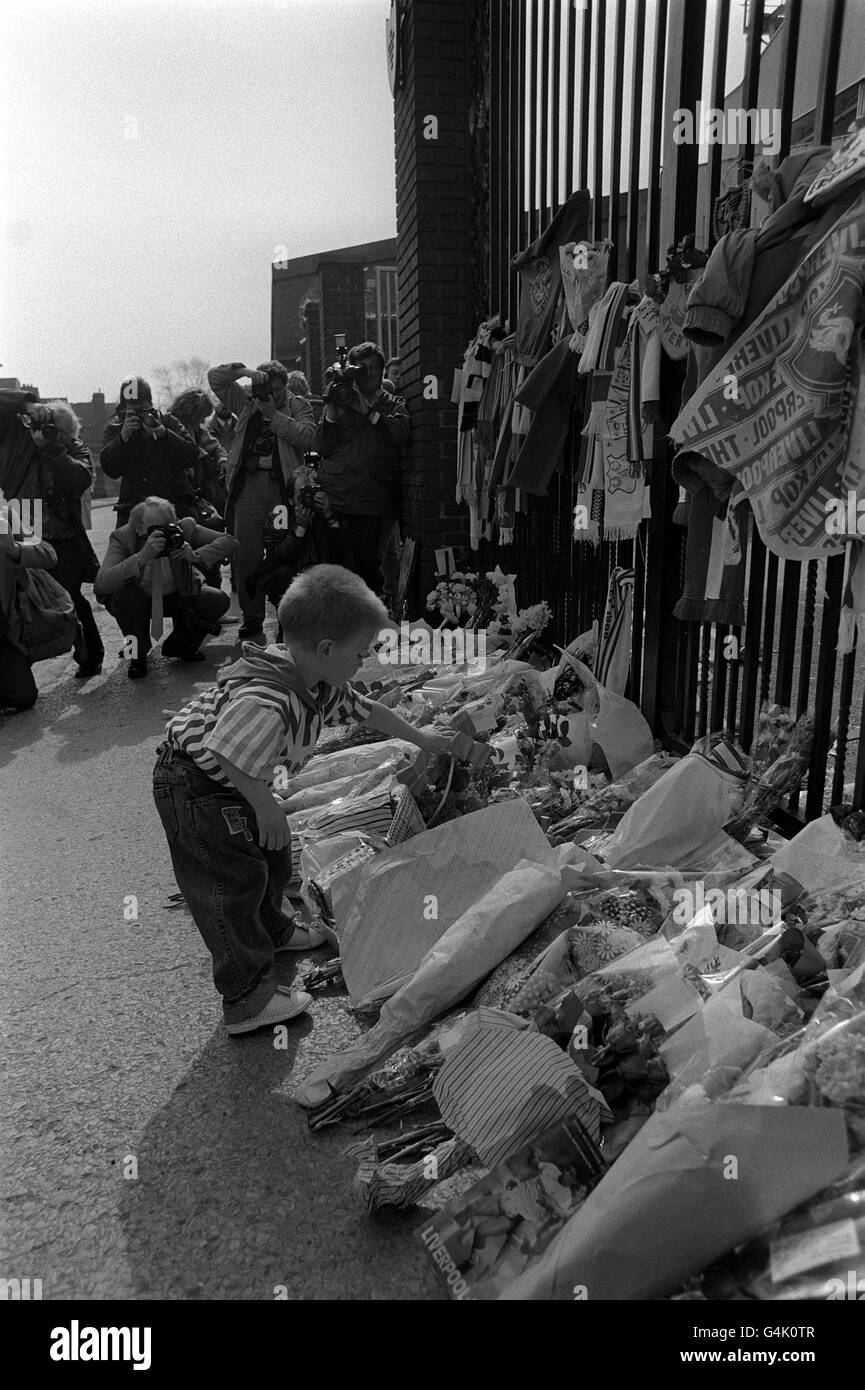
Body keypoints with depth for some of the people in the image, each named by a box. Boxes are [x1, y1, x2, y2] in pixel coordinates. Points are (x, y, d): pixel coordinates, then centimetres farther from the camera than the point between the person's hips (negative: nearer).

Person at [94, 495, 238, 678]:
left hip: (178, 597, 3)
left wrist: (196, 556, -40)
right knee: (125, 594, -36)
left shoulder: (184, 528, -22)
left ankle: (178, 645, 10)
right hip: (136, 602, -2)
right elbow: (101, 584, -41)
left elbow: (229, 542, -22)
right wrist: (142, 557, -53)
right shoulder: (122, 538, -27)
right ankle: (138, 654, -6)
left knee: (219, 600, -18)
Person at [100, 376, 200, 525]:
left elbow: (192, 458, -5)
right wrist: (123, 437, -15)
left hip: (175, 507, 0)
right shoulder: (115, 428, 11)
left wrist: (164, 434, -16)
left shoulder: (169, 423, 8)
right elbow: (110, 470, -2)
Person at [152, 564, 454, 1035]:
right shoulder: (265, 703, -38)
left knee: (273, 854, 22)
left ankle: (271, 930, 49)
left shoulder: (323, 685, -6)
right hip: (194, 791, -10)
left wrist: (421, 738, 21)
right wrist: (265, 806, -24)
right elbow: (228, 759, -37)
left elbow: (368, 711, 10)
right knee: (235, 881, -4)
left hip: (235, 784, 10)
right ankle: (247, 1002, 8)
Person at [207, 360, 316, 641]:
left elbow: (307, 437, -6)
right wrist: (244, 371, 0)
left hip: (284, 487, -2)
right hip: (249, 486, 2)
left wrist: (275, 415, -9)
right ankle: (252, 618, 9)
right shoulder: (247, 405, 19)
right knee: (246, 555, 0)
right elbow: (214, 378, 15)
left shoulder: (299, 405, 12)